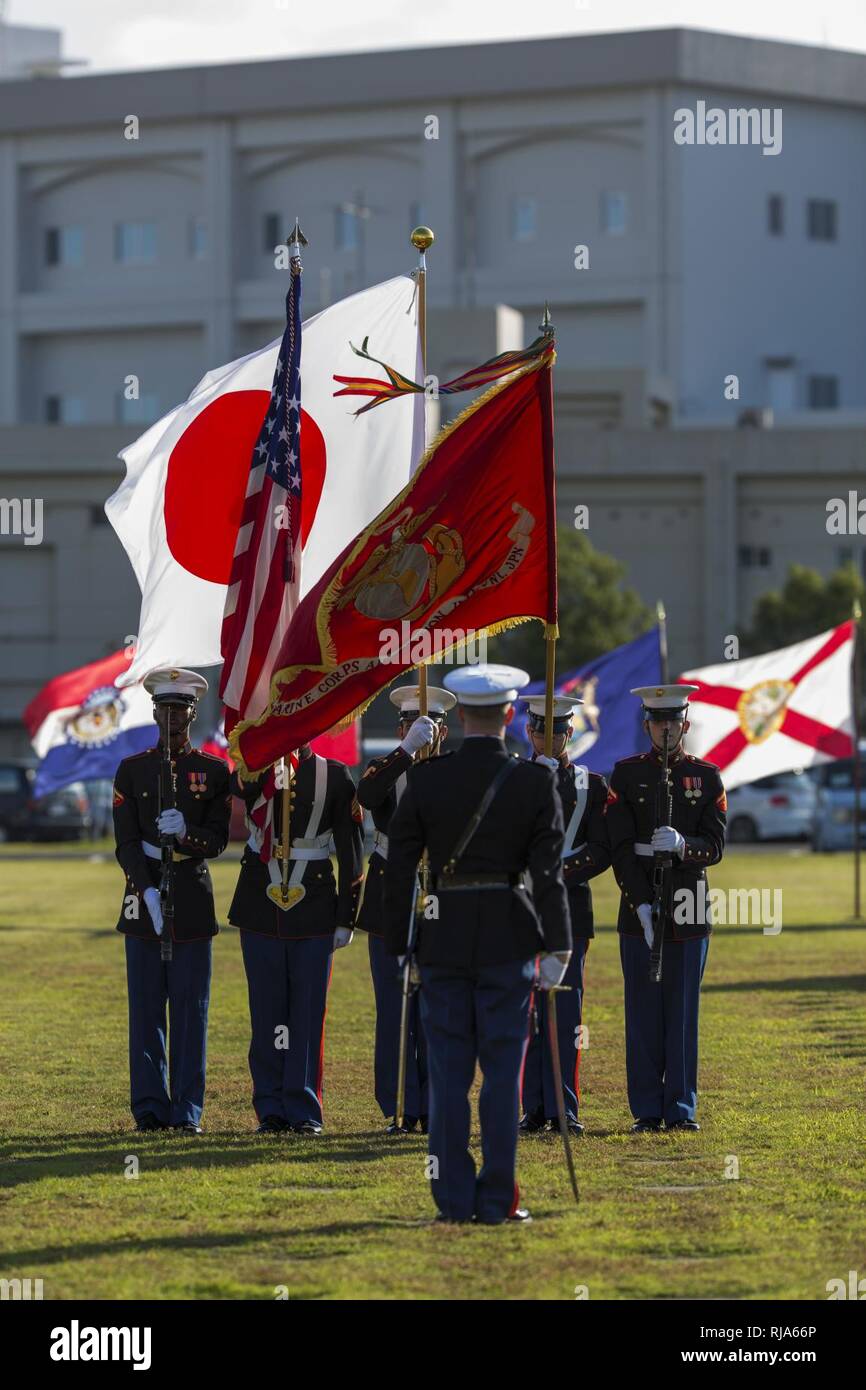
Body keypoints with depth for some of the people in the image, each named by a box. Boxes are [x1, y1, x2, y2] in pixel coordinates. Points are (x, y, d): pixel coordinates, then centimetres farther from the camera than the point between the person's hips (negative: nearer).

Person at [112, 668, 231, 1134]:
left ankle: (187, 1110, 1)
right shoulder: (132, 770, 7)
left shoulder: (214, 771, 6)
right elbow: (126, 843, 0)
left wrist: (186, 831, -19)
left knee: (191, 1007, -2)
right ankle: (150, 1107, 5)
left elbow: (218, 841, 3)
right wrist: (148, 892, -14)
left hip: (193, 898, 0)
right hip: (144, 895, 0)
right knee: (146, 1007, 1)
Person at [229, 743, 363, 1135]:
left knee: (308, 1009, 0)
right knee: (267, 1008, 4)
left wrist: (345, 919, -1)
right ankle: (272, 1110, 10)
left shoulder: (334, 776, 1)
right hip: (261, 907, 1)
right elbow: (243, 786, -24)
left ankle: (304, 1110, 6)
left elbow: (350, 851, 2)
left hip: (314, 910, -1)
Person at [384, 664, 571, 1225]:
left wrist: (398, 947, 7)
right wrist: (558, 945, -5)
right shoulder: (535, 781, -5)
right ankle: (497, 1200, 3)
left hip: (443, 939, 1)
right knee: (503, 1070, 4)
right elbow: (548, 871, -8)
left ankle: (454, 1199, 6)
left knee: (449, 1073, 6)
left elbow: (400, 868, 1)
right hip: (508, 940, -1)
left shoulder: (426, 779, -1)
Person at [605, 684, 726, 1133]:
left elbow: (715, 846, 0)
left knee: (683, 1008, 2)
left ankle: (681, 1108, 7)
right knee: (643, 1010, 0)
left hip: (689, 909, 1)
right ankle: (647, 1110, 4)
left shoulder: (706, 776, 7)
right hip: (638, 906, -1)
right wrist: (642, 904, -13)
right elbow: (620, 848, -3)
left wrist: (682, 845, -22)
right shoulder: (626, 774, 4)